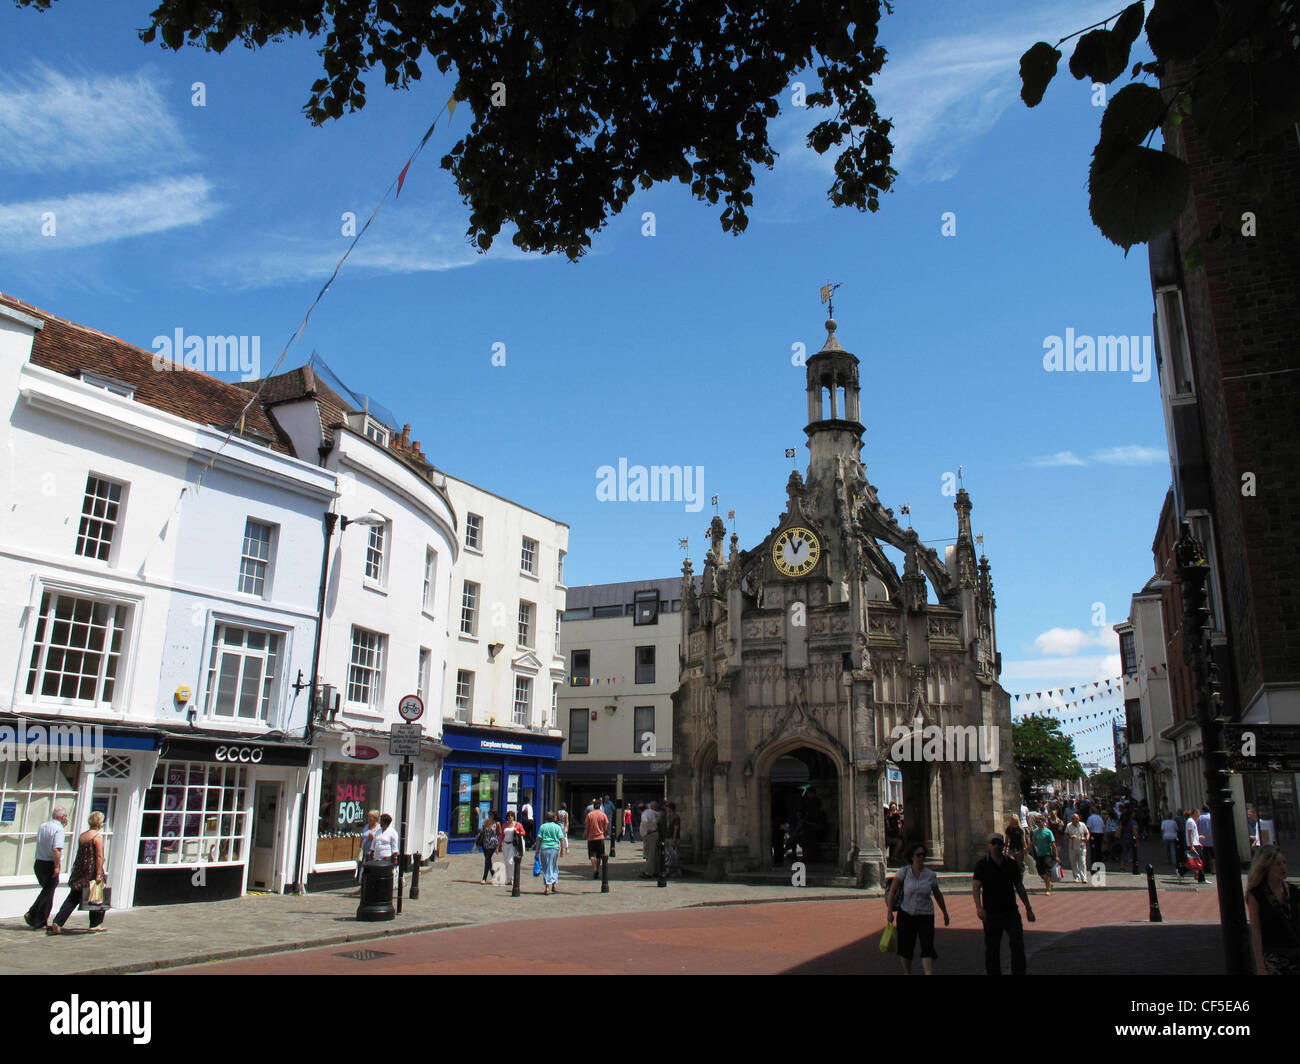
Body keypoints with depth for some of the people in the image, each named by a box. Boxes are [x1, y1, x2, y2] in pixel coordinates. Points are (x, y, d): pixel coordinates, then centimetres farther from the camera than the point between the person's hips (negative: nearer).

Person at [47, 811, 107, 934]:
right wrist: (99, 874, -16)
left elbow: (81, 854, 15)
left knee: (72, 898, 9)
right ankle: (95, 924, 16)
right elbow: (99, 856, -16)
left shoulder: (82, 835, 10)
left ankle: (57, 923, -1)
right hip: (92, 872, -6)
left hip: (79, 871, 6)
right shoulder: (98, 836, -12)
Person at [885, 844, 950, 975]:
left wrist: (945, 914, 19)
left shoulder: (931, 875, -3)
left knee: (927, 947, -13)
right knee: (905, 948, 8)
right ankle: (907, 972, 32)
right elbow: (892, 890, -9)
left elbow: (938, 895, 12)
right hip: (906, 914, 0)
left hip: (925, 915, 0)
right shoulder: (904, 871, -8)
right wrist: (889, 911, -14)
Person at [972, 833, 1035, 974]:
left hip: (1011, 911, 2)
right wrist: (979, 906, -25)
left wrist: (1028, 908, 15)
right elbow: (976, 887, -11)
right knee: (992, 948, 5)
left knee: (1018, 944, -7)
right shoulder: (983, 865, -4)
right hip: (991, 913, -2)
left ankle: (1019, 972, 2)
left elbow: (1019, 887, 15)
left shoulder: (1011, 864, 7)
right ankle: (993, 972, 18)